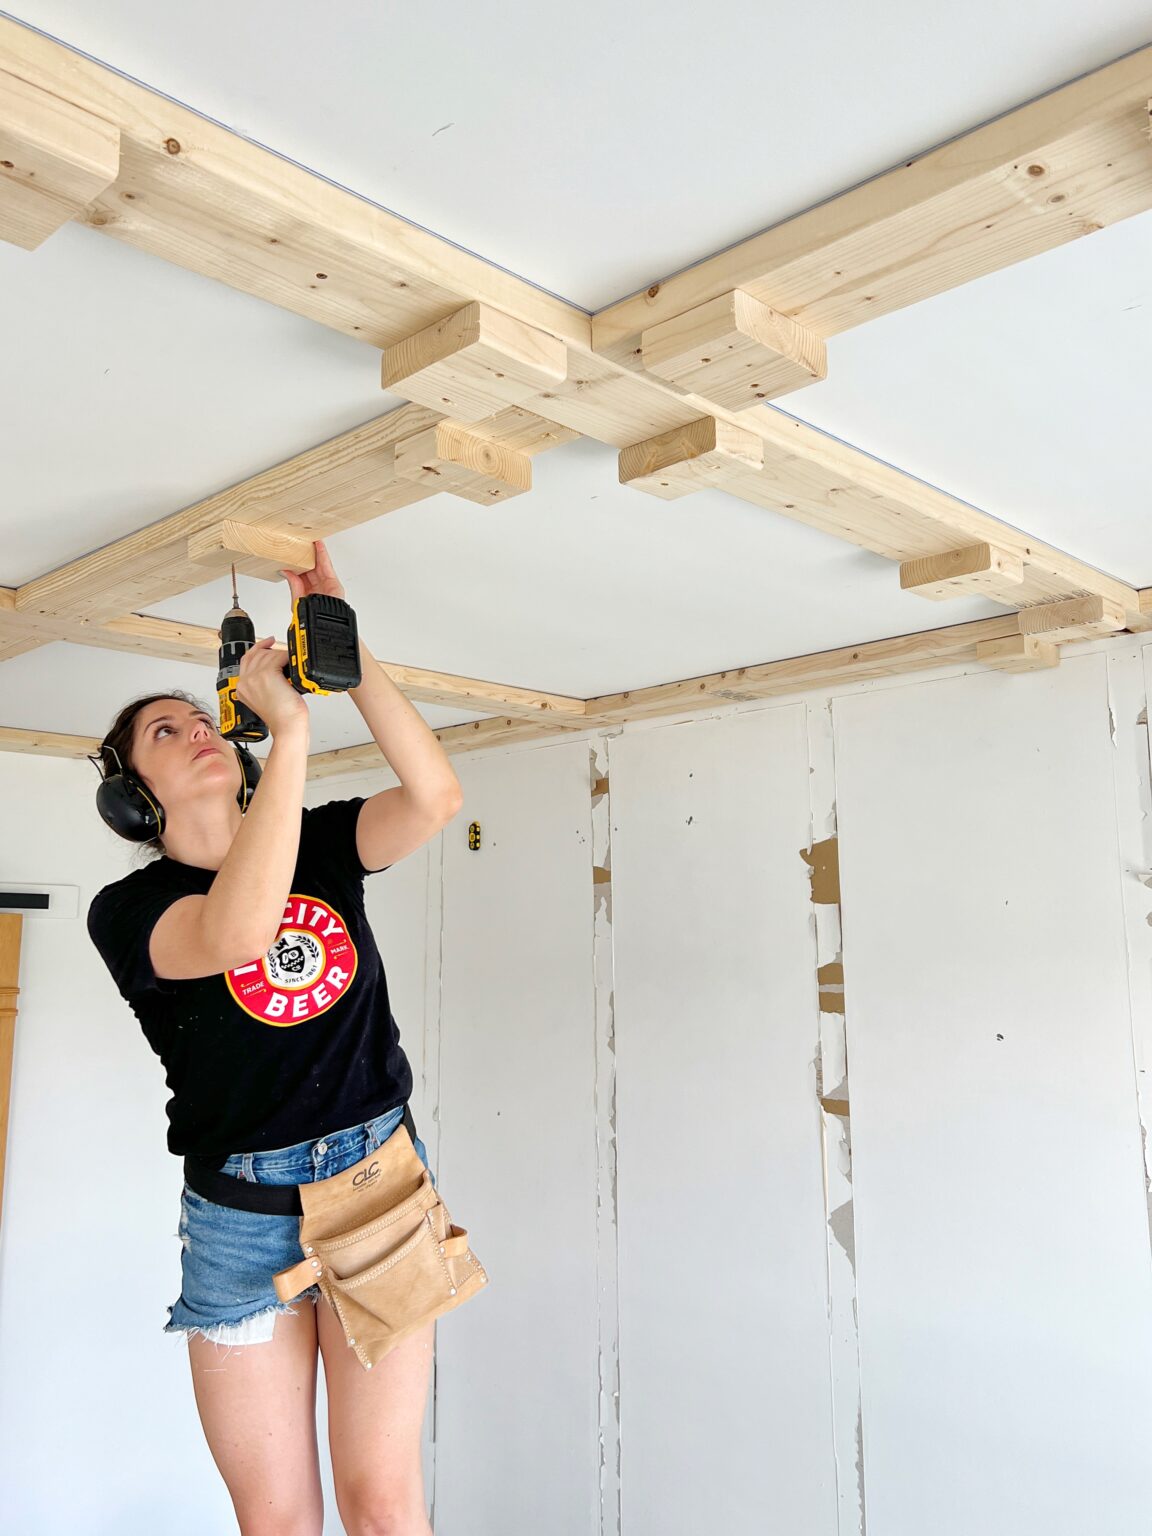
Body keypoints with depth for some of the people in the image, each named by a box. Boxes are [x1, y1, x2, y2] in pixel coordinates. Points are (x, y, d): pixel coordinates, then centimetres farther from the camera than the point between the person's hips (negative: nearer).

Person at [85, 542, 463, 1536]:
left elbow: (436, 796, -12)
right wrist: (289, 725, -25)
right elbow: (235, 935, -27)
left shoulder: (320, 844, 7)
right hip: (240, 1205, -1)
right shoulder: (126, 909, -3)